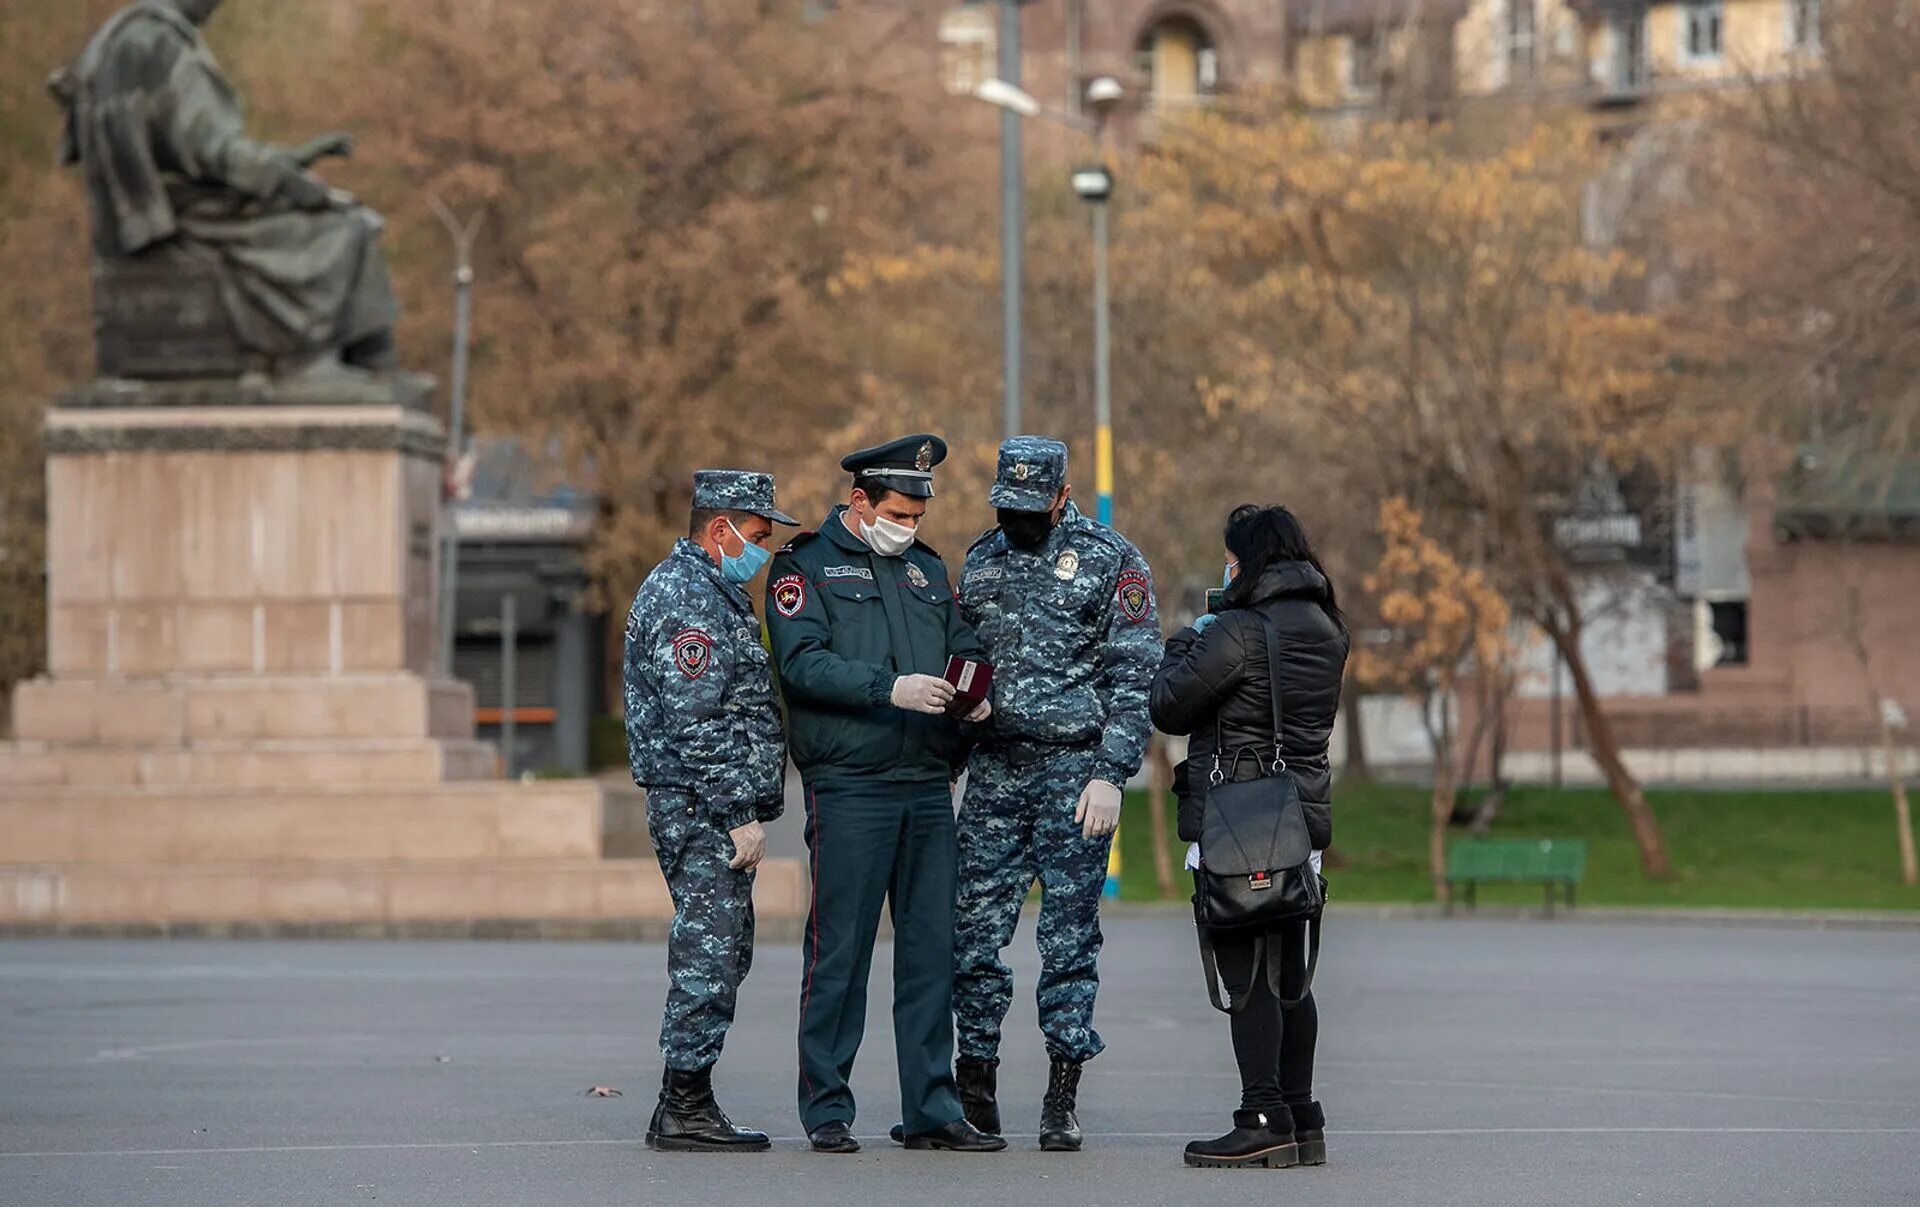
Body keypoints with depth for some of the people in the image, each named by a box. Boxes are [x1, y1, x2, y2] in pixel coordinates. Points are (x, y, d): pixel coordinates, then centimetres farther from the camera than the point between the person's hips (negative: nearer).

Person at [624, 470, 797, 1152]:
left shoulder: (707, 591, 20)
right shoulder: (687, 598, -15)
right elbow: (695, 725, -21)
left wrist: (746, 808, 22)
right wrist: (740, 815, -21)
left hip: (714, 812, 11)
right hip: (704, 811, -11)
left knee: (721, 954, 12)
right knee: (709, 956, -8)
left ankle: (686, 1105, 16)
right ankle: (683, 1113, -5)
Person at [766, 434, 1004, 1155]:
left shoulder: (926, 568, 20)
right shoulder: (804, 565, 0)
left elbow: (964, 644, 20)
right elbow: (802, 662, -13)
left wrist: (974, 693, -4)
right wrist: (889, 688, -24)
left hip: (928, 787, 6)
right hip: (848, 789, -6)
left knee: (931, 950, 5)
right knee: (839, 953, -4)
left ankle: (932, 1109, 11)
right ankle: (827, 1111, 3)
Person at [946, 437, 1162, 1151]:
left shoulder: (1111, 562, -2)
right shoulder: (981, 560, 14)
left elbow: (1135, 677, -6)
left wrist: (1110, 775, -15)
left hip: (1074, 770, -4)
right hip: (993, 769, 4)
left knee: (1069, 938, -2)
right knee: (977, 929, 1)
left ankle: (1062, 1103, 2)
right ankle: (975, 1083, 9)